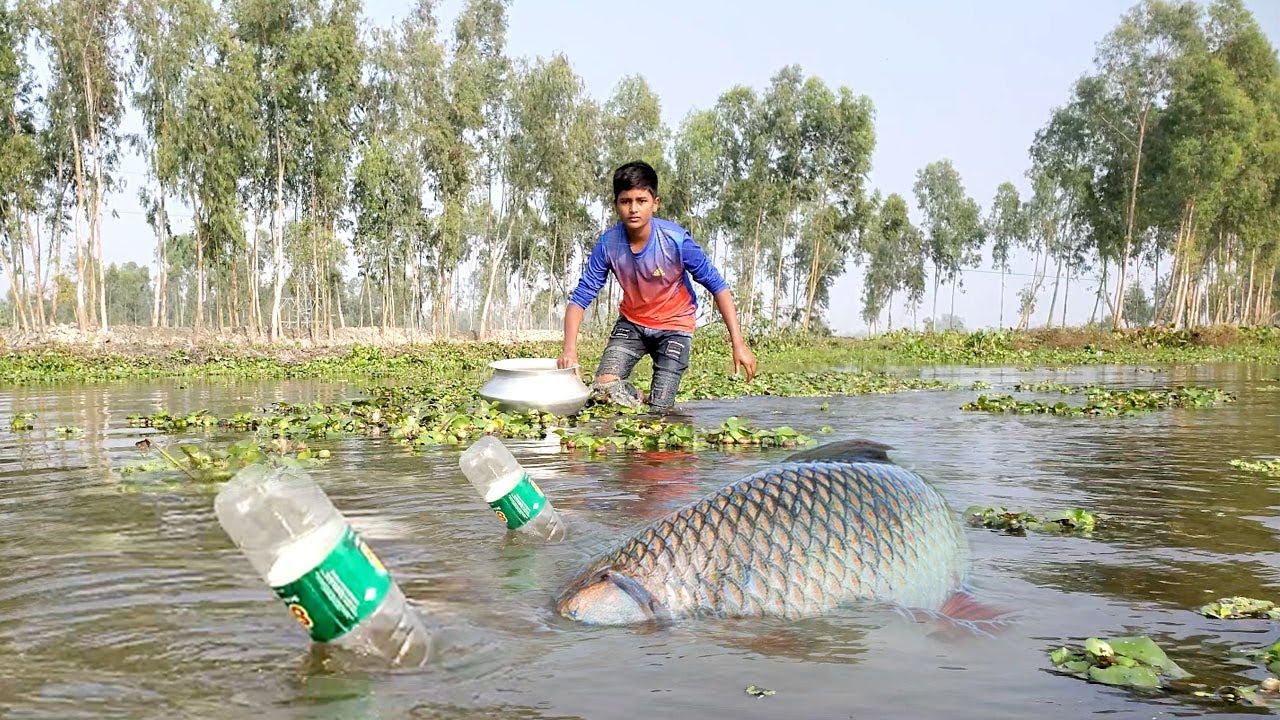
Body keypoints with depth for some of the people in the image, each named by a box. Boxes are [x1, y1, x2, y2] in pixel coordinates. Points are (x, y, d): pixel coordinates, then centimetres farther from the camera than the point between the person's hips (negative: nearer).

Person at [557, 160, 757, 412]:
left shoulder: (676, 240, -27)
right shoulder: (608, 244, -21)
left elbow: (718, 286, -19)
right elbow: (580, 298, -17)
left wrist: (738, 343, -24)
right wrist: (570, 349, -33)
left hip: (674, 326, -2)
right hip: (631, 323, 2)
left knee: (659, 411, -9)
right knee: (603, 387, -17)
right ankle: (642, 400, 13)